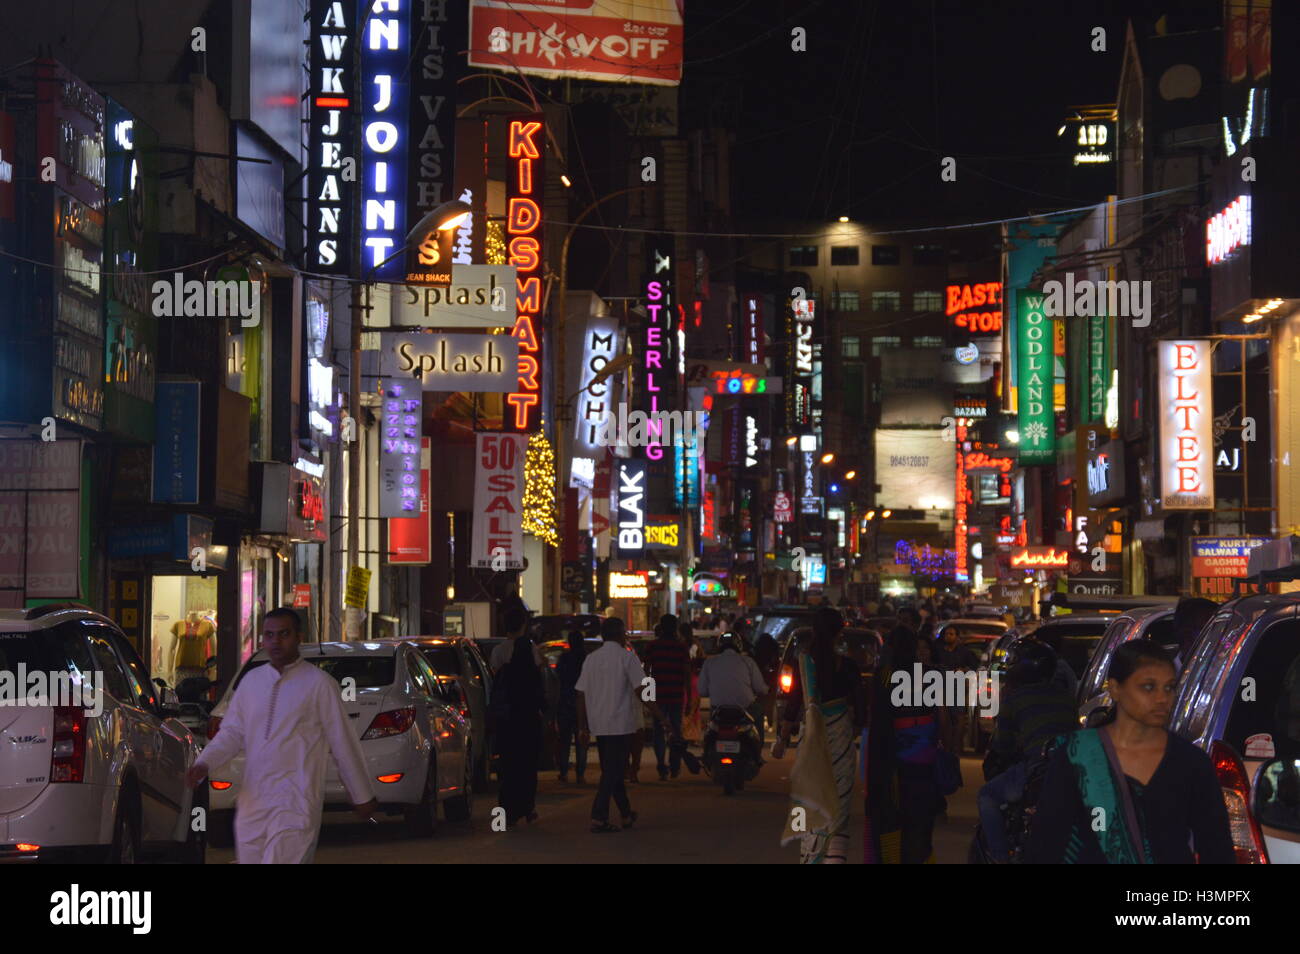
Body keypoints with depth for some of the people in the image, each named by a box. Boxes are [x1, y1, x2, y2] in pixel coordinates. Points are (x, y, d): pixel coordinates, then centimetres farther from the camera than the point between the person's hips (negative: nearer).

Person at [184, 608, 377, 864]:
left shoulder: (319, 684, -2)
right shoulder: (251, 680, 13)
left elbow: (343, 742, 3)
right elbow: (232, 732, 14)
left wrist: (362, 796, 8)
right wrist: (204, 764, -5)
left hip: (296, 805, -6)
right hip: (252, 802, 6)